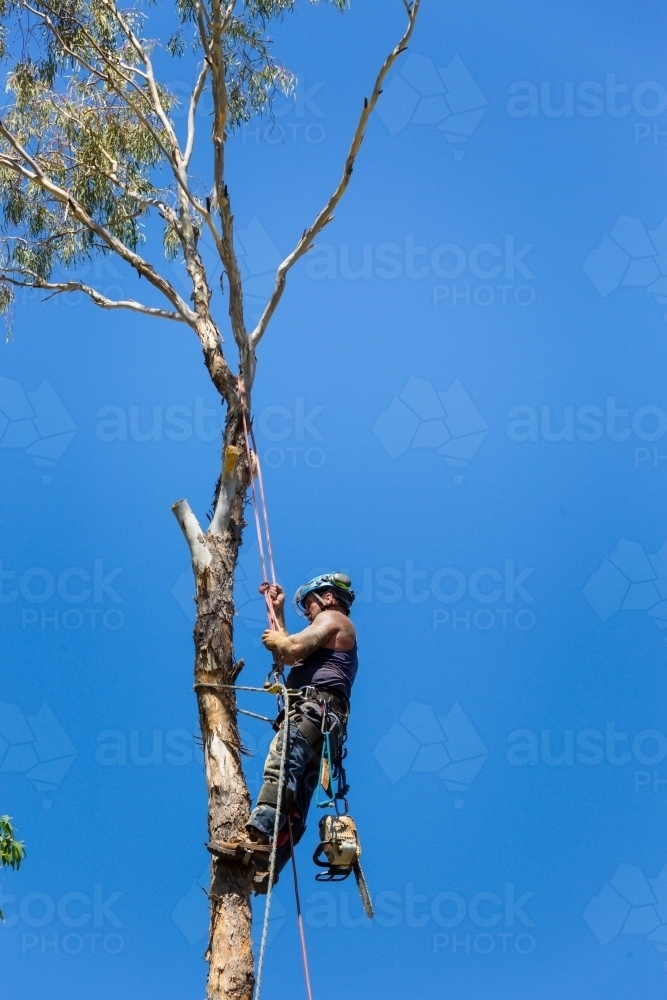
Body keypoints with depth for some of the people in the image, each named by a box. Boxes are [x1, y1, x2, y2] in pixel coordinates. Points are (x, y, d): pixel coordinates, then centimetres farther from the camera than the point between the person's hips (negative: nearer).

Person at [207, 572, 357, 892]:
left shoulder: (333, 618, 8)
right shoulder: (330, 640, 37)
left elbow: (293, 649, -8)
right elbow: (285, 658, 41)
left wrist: (275, 639, 14)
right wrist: (277, 612, 45)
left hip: (312, 709, -10)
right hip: (321, 720, 10)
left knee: (280, 767, -29)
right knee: (294, 803, -3)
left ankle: (257, 842, -46)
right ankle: (263, 869, -10)